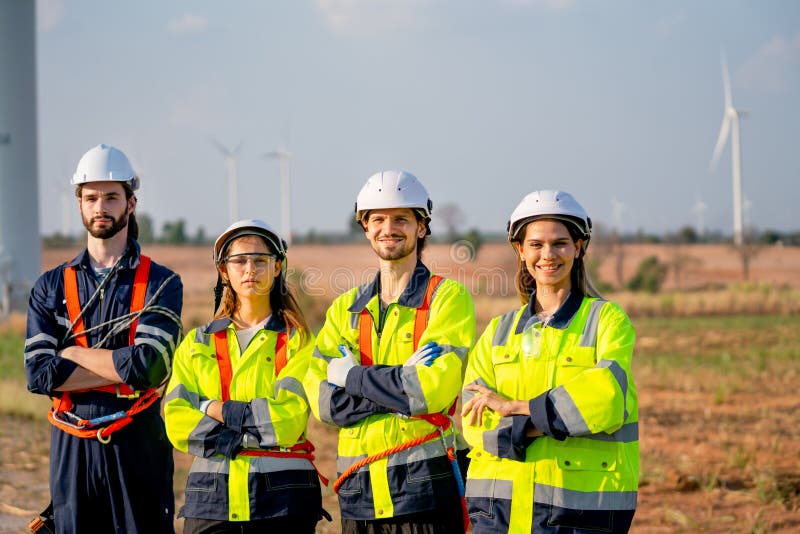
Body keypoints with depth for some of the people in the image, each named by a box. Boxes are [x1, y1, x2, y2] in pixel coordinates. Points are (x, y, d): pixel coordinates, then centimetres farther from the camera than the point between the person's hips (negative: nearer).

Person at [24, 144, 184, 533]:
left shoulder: (160, 283, 2)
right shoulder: (51, 286, 9)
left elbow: (149, 364, -14)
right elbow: (38, 373, -4)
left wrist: (72, 354, -6)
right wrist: (124, 372, -9)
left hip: (139, 445, -2)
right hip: (71, 447, 2)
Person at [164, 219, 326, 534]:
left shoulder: (299, 341, 5)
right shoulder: (197, 343, 12)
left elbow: (288, 419, -9)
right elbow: (177, 425, 0)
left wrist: (214, 409, -7)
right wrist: (256, 431, -11)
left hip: (282, 496, -2)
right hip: (212, 496, 2)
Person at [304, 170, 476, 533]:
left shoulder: (447, 297, 0)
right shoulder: (345, 309, 13)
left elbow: (433, 389, -15)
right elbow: (322, 401, -1)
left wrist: (353, 376, -6)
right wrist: (403, 384, -12)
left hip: (425, 486, -4)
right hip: (358, 489, 4)